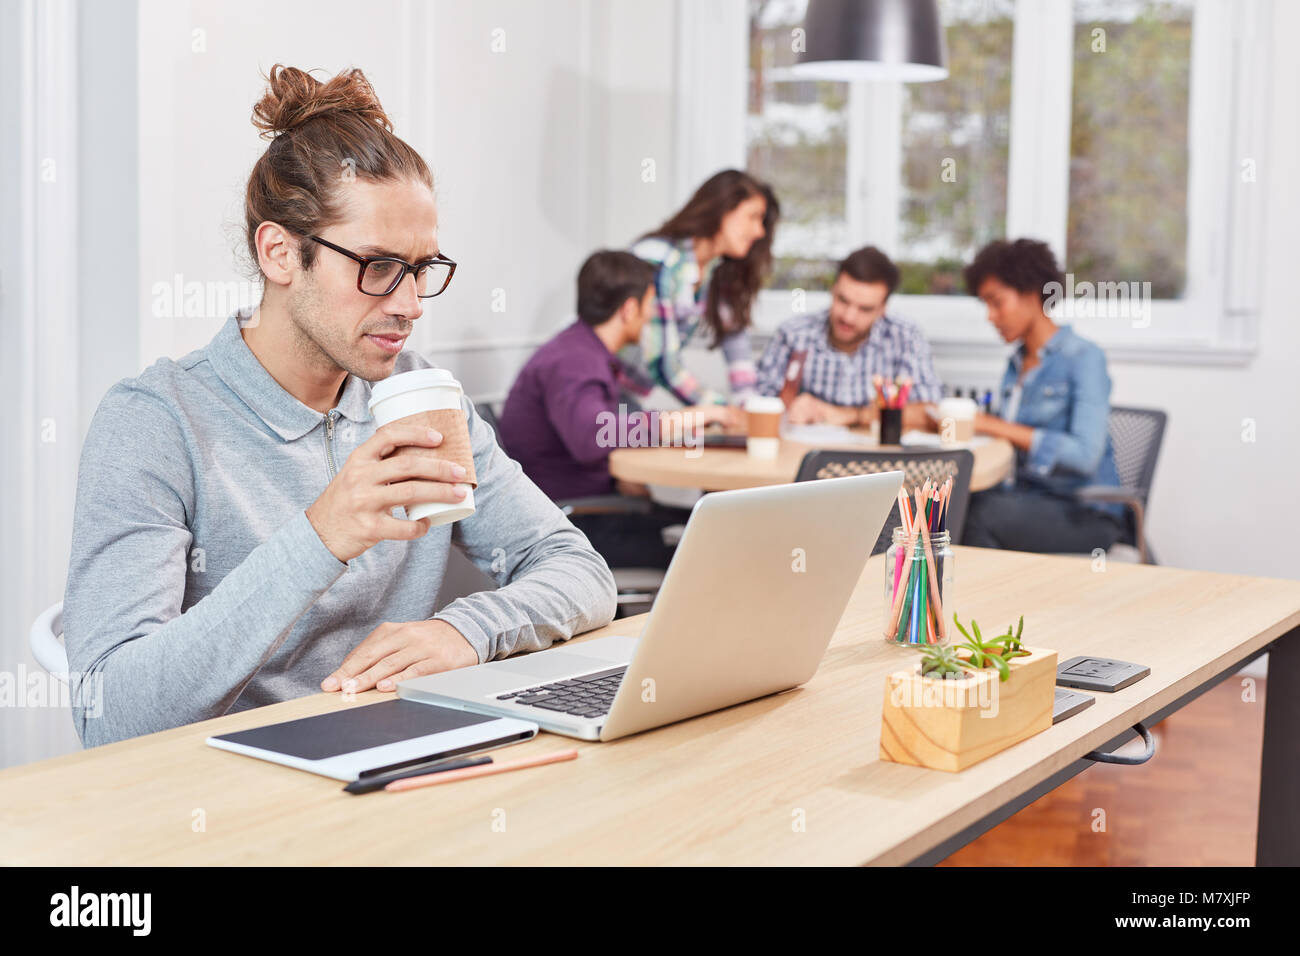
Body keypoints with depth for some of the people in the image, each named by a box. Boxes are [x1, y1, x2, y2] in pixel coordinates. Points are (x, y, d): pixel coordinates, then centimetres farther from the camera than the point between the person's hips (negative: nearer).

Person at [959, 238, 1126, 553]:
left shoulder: (1084, 358, -8)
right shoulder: (1017, 362, 16)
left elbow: (1085, 454, -20)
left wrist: (999, 427, -20)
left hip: (1086, 515, -6)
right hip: (1030, 500, 6)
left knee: (980, 513, -32)